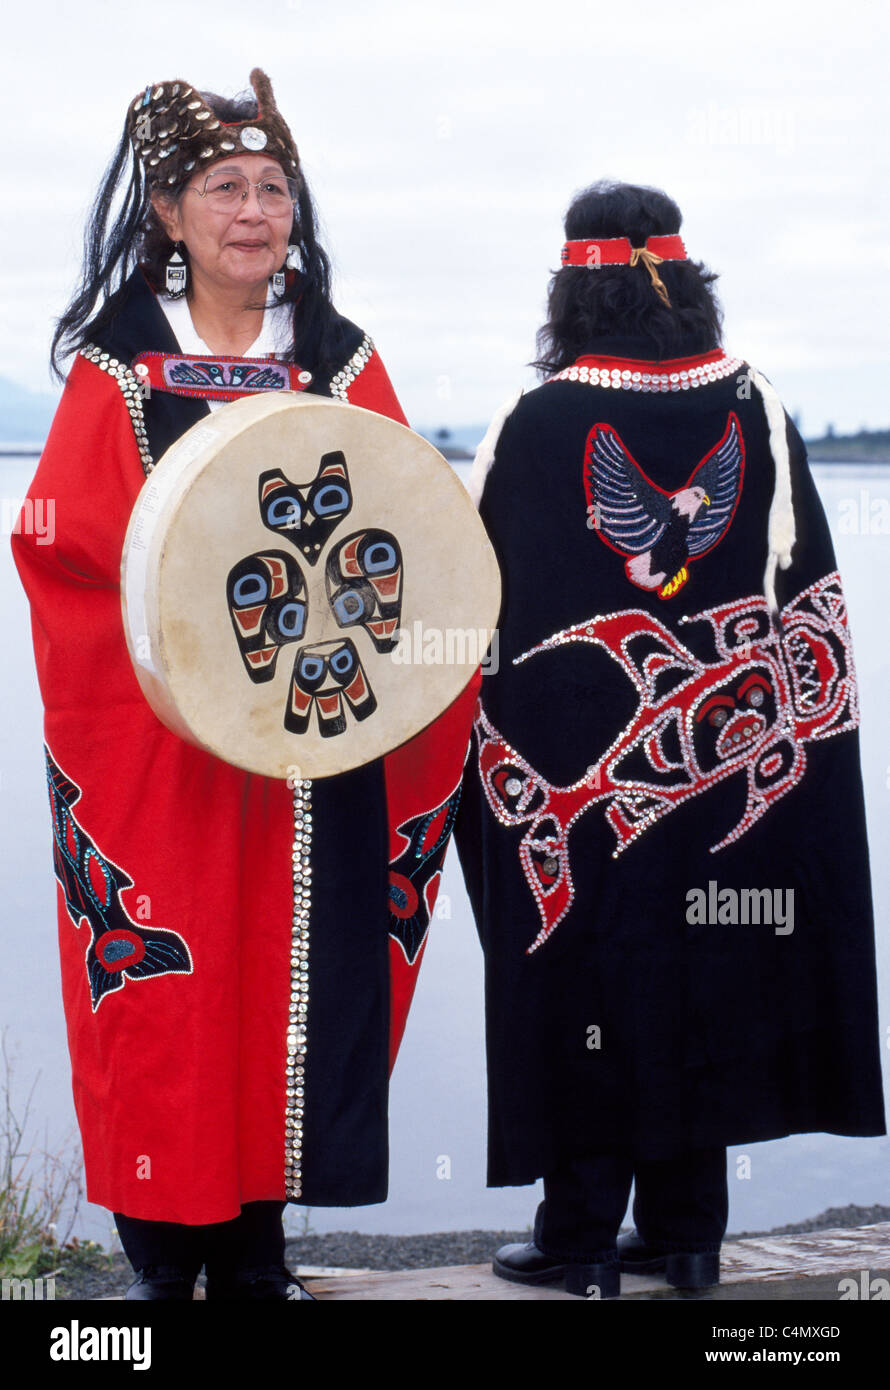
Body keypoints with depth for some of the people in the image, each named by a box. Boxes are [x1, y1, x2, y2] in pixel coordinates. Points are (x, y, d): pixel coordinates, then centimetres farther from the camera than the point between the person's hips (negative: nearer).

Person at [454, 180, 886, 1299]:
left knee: (585, 973, 5)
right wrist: (781, 726, 13)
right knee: (701, 975, 11)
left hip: (571, 775, -3)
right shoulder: (755, 411, 0)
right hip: (725, 767, 3)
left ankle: (580, 1235, 11)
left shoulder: (534, 427, -10)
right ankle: (686, 1229, 18)